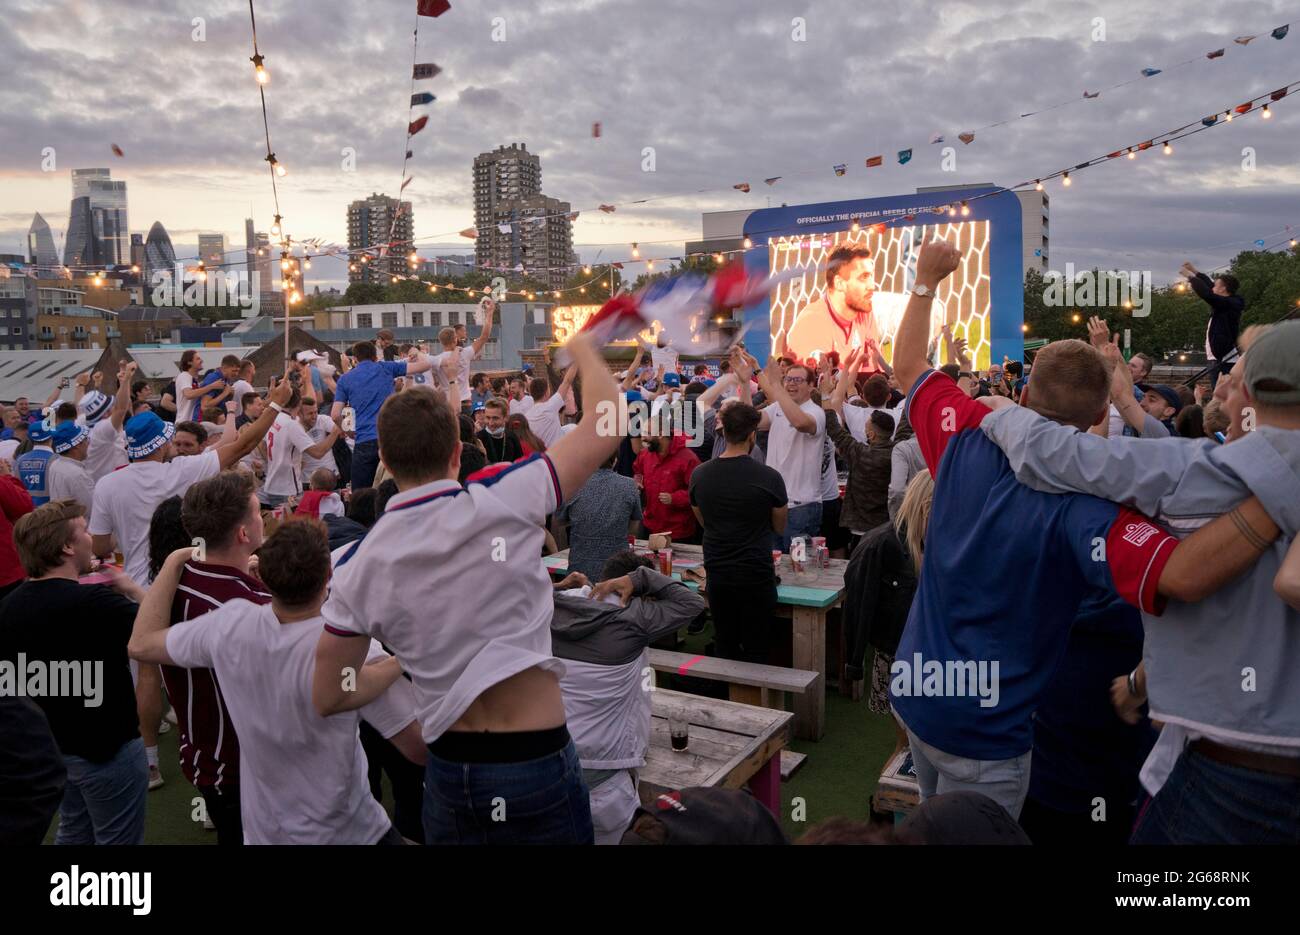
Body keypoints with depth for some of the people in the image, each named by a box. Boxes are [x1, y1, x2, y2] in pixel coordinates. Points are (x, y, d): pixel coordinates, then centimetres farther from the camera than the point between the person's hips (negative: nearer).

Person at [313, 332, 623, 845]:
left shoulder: (356, 567, -5)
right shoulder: (500, 501, -15)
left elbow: (328, 698, 3)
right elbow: (604, 428, -6)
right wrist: (584, 349, 10)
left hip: (447, 769, 3)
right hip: (537, 762, -2)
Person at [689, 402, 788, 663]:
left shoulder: (699, 474, -4)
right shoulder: (769, 477, -15)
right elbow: (779, 527, 0)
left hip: (716, 574, 4)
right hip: (757, 575, -3)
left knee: (725, 650, 16)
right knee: (756, 653, 8)